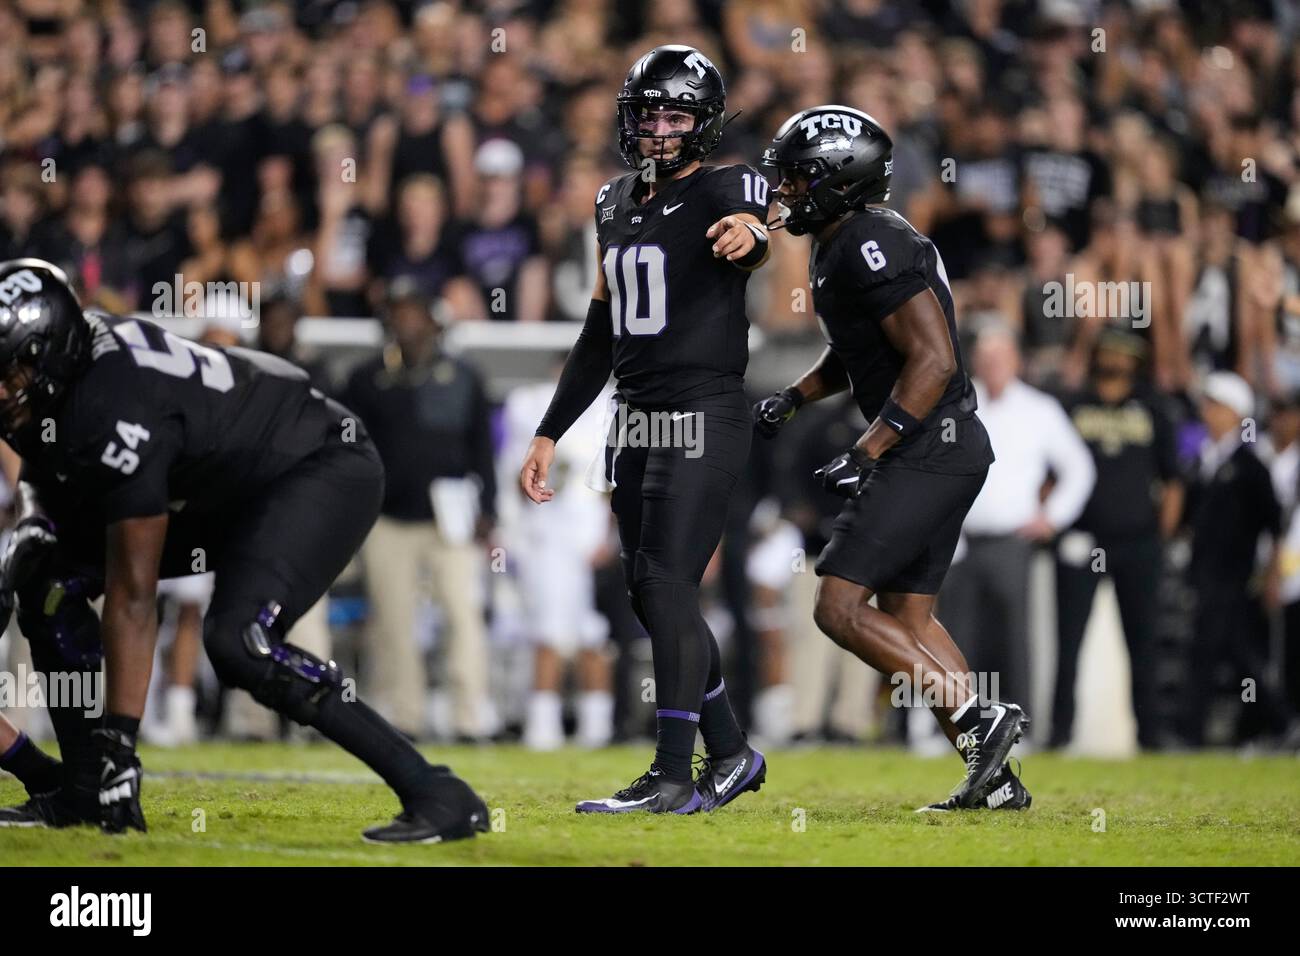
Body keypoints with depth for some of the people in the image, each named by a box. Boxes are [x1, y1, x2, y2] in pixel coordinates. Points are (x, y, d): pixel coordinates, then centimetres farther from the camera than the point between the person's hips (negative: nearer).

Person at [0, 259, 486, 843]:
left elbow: (132, 597, -32)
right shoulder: (66, 366, -9)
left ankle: (435, 795, -27)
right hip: (222, 485, 10)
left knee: (236, 640, -31)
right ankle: (83, 791, 6)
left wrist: (117, 741, -31)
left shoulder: (116, 410, -34)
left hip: (323, 468, -10)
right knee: (49, 577, 1)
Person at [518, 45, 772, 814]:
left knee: (664, 585, -14)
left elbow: (750, 239, -34)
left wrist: (750, 239, -58)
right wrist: (550, 434, 22)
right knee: (655, 597, 9)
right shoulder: (619, 206, 15)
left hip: (705, 418, -8)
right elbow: (600, 337, 21)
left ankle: (674, 778, -13)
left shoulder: (723, 195, -8)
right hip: (637, 423, 8)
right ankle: (733, 754, 23)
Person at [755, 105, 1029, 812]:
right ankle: (994, 779, 14)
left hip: (929, 452, -11)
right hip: (941, 453, 11)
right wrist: (792, 398, 16)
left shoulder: (872, 246, -17)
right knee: (906, 615, 14)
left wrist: (865, 454, -25)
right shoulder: (838, 248, 15)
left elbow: (933, 359, -24)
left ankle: (980, 721, -11)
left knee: (840, 607, -11)